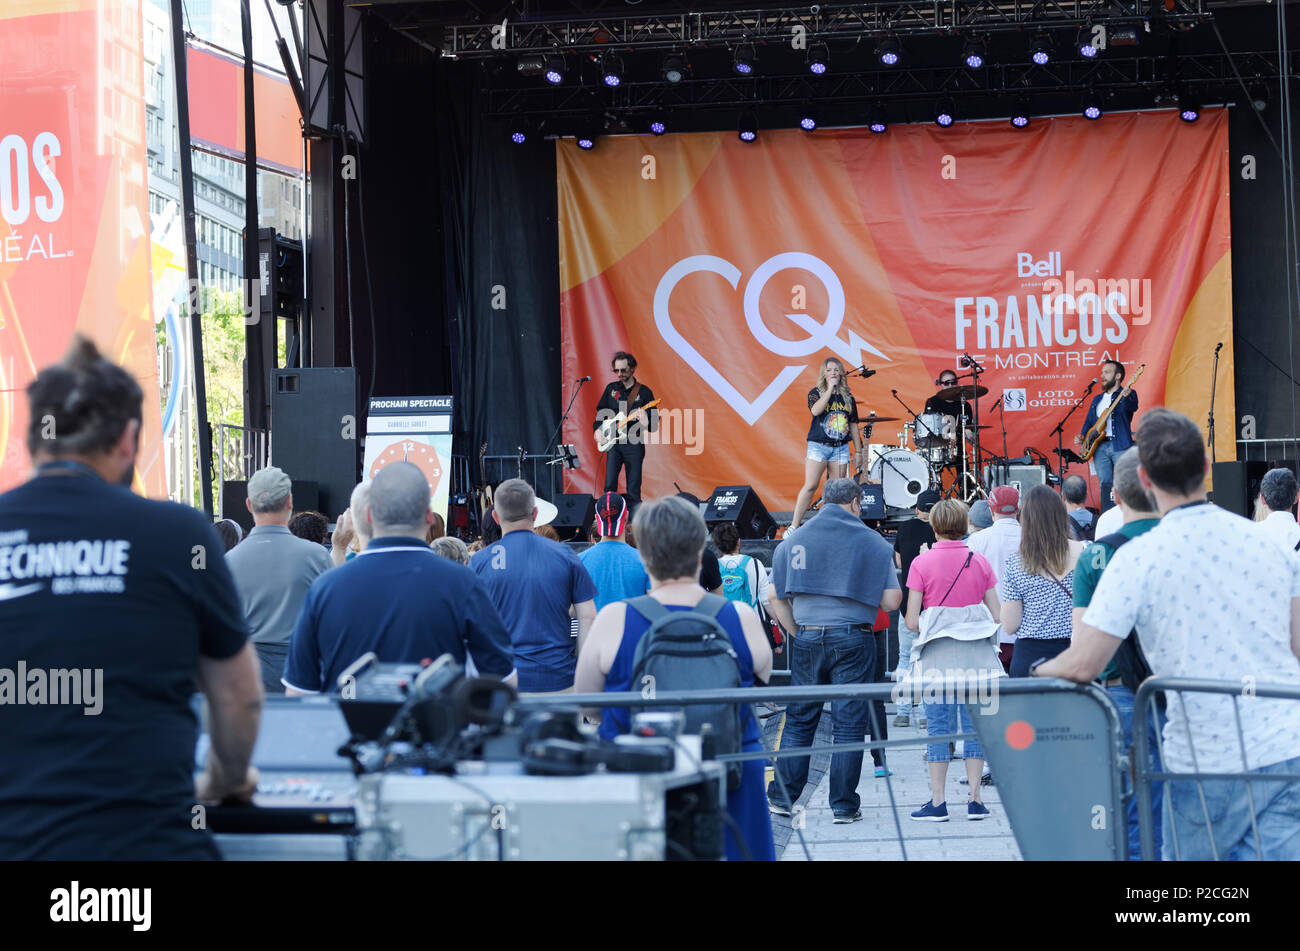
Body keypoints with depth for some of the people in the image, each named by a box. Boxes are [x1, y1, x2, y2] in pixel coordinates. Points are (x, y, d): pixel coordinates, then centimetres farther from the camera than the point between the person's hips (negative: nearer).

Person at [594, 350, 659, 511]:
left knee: (633, 489, -2)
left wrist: (645, 422, -23)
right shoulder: (611, 388, 11)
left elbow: (654, 425, -1)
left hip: (633, 444, -2)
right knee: (609, 486, -4)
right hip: (613, 442, 2)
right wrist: (597, 430, 5)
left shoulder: (644, 392, 1)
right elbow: (600, 412, 21)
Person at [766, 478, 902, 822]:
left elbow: (776, 598, 6)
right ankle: (844, 804, 4)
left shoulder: (794, 541, 6)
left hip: (808, 639, 3)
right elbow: (891, 601, -4)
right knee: (848, 723, 2)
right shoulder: (872, 542, -2)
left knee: (799, 719, 11)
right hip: (853, 639, -2)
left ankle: (782, 797, 14)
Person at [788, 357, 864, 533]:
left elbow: (853, 426, 15)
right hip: (818, 446, -4)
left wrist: (858, 452, 12)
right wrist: (830, 388, -18)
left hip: (840, 448, 4)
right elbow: (816, 410, -22)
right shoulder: (816, 393, 0)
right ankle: (794, 526, -11)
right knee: (810, 486, -13)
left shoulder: (848, 398, 11)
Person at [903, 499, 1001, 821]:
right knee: (974, 724, 6)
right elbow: (996, 615, 3)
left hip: (937, 654, -2)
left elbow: (912, 621, -6)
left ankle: (938, 802, 2)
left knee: (938, 725, 2)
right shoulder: (980, 562, 2)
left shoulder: (922, 563, -5)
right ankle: (975, 800, 6)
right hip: (976, 654, 2)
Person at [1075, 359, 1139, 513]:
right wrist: (1082, 438, 7)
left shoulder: (1128, 395, 3)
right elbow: (1088, 422, 25)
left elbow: (1132, 408, -19)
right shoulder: (1097, 399, 23)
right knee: (1105, 486, 2)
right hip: (1100, 447, 6)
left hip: (1120, 446, -6)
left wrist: (1127, 397, -41)